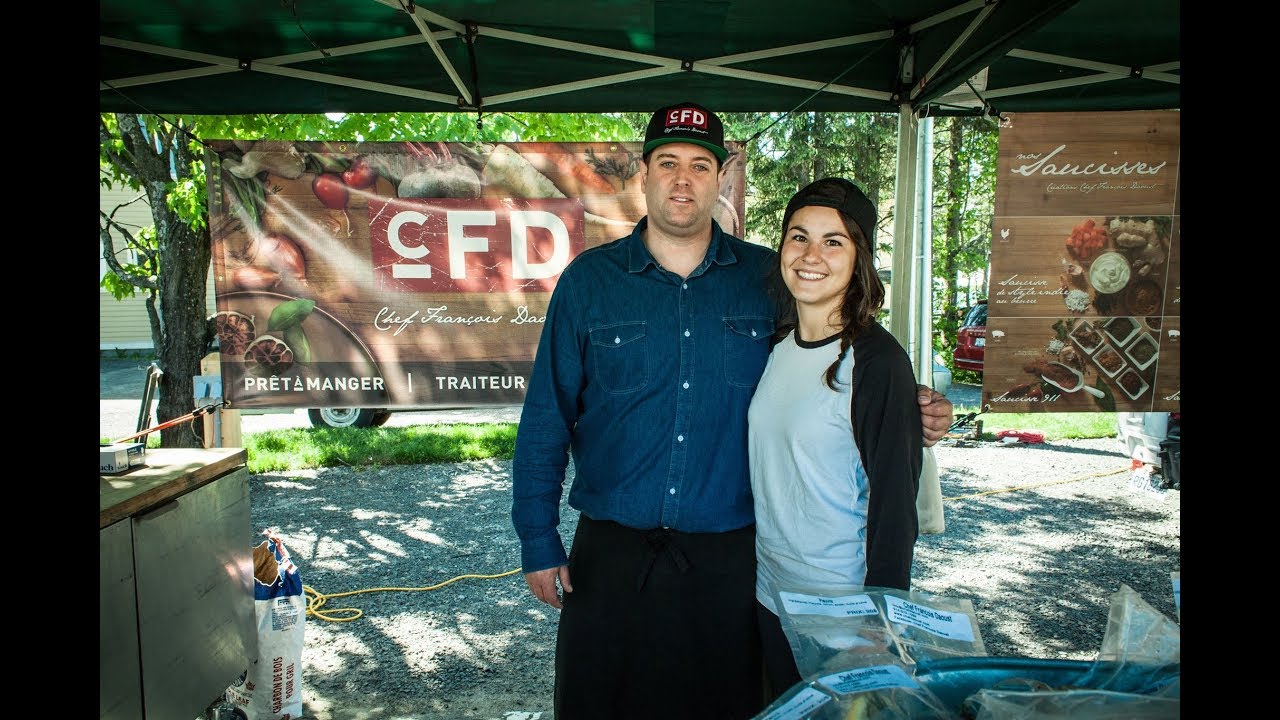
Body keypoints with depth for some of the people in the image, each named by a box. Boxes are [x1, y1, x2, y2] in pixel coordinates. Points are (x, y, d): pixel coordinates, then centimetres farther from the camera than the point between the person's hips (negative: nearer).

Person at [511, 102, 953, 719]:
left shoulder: (769, 279, 0)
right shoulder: (589, 279, -2)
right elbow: (546, 418, 0)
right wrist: (538, 540, -1)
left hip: (729, 556, 1)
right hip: (612, 553, 0)